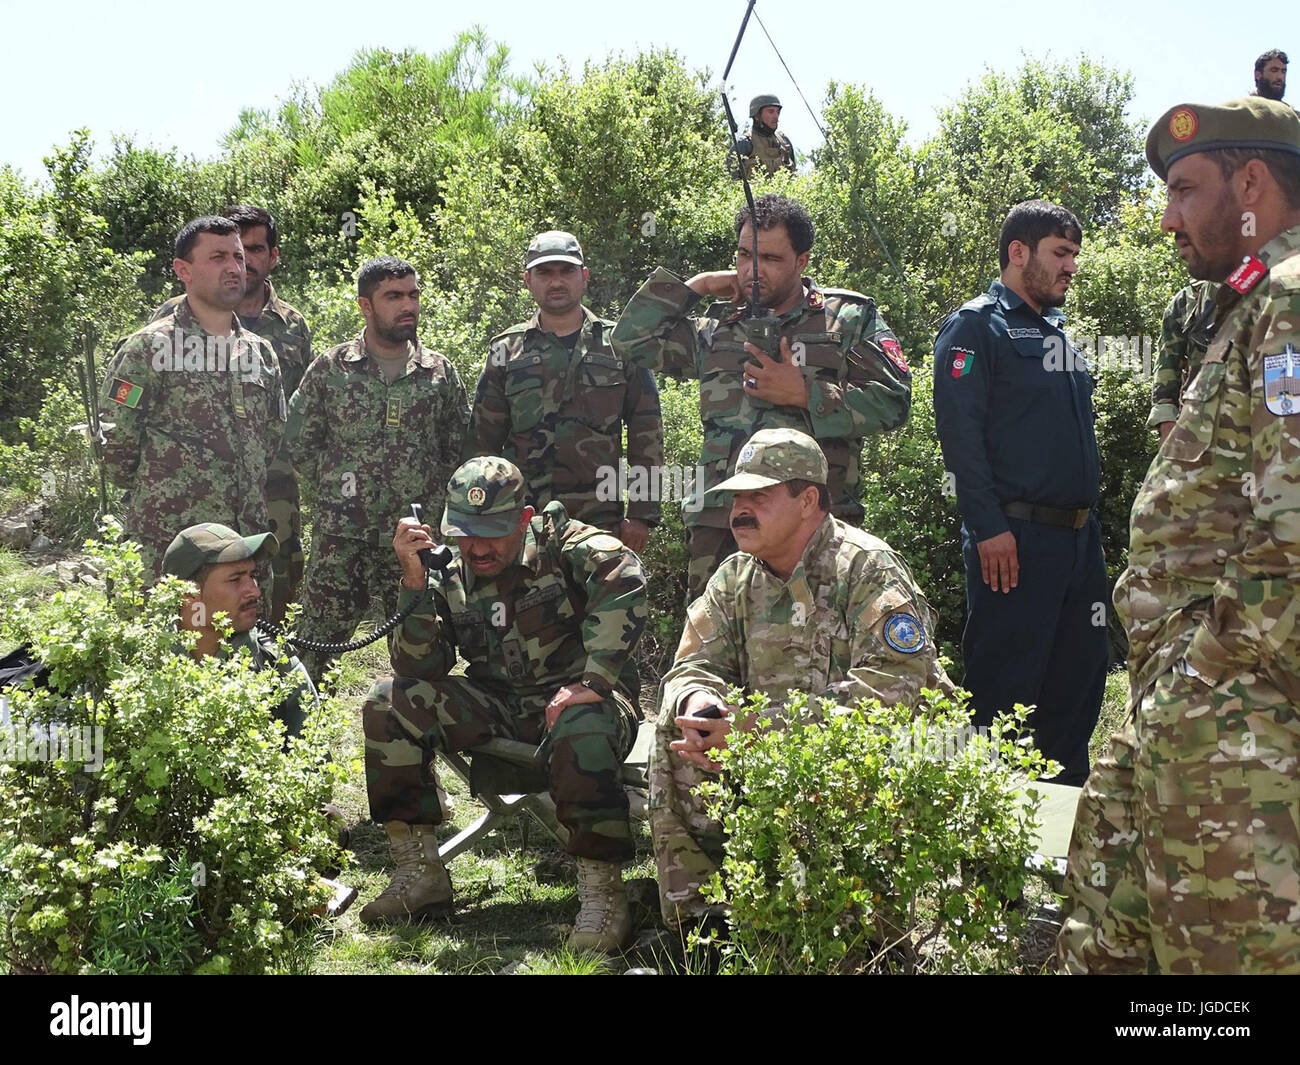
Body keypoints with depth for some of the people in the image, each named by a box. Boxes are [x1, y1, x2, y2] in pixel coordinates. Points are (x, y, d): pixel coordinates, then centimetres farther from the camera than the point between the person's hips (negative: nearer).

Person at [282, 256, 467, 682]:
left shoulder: (441, 373, 8)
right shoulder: (329, 369, 3)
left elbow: (461, 451, 12)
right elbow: (298, 444, 7)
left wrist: (433, 499, 3)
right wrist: (336, 487, 1)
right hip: (340, 538, -2)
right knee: (316, 642, -1)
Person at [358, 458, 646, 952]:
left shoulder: (560, 544, -7)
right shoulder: (450, 580, 4)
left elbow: (623, 578, -28)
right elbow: (419, 669, -6)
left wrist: (593, 681, -34)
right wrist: (413, 580, -18)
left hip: (573, 700, -5)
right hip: (496, 709, 5)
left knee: (582, 730, -40)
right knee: (389, 702, -13)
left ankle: (602, 896, -27)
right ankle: (420, 872, -7)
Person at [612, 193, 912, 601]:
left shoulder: (850, 318, 9)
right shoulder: (715, 329, 20)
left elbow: (893, 401, 0)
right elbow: (631, 341, 20)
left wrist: (805, 394, -7)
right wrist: (693, 286, 14)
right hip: (720, 521, 3)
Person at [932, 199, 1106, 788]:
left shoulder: (1056, 332, 21)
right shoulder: (976, 325, -6)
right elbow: (960, 430, -16)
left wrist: (1090, 523, 18)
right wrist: (989, 527, -21)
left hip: (1078, 536, 9)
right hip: (1016, 536, -8)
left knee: (1079, 674, 12)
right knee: (1005, 683, -4)